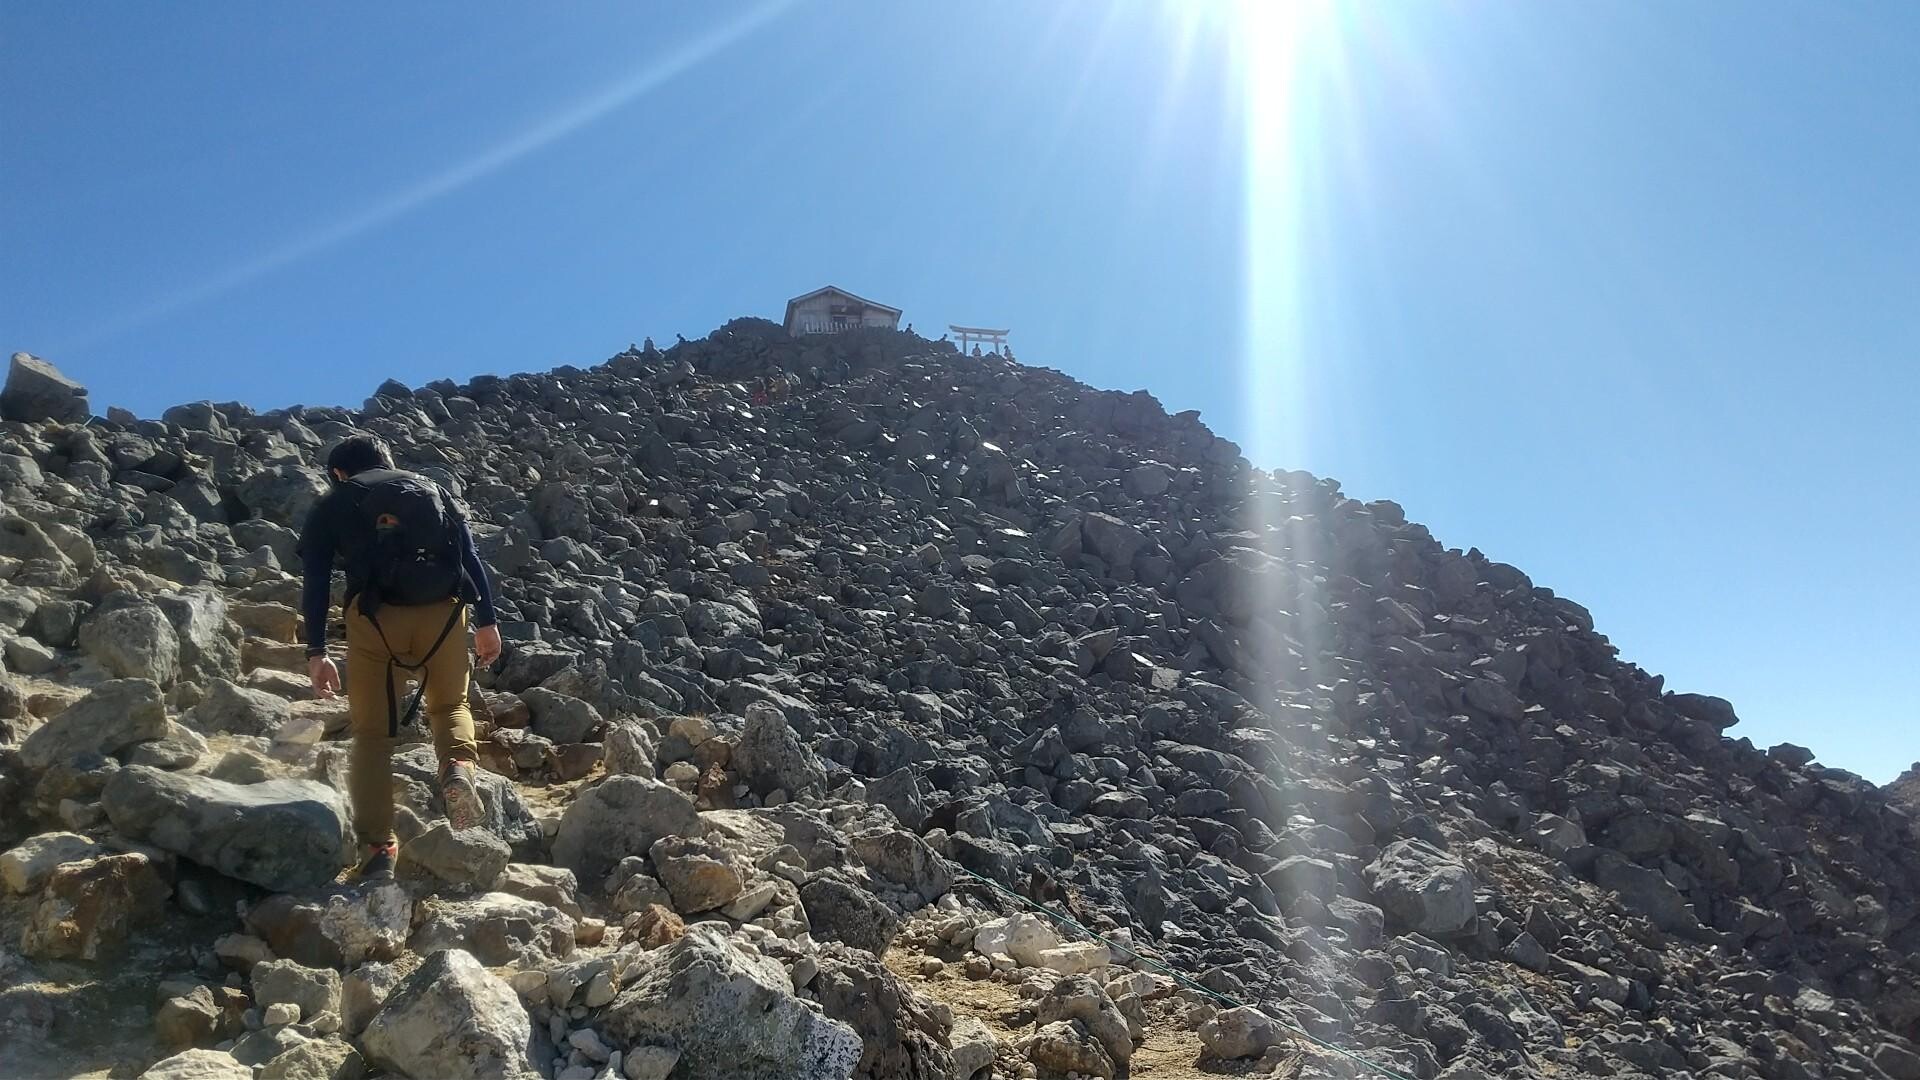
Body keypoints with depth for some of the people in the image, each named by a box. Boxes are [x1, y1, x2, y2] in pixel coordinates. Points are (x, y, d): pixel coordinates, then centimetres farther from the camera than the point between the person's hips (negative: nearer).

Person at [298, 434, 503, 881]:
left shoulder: (332, 505, 19)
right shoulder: (432, 489, 24)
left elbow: (316, 582, 7)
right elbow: (471, 556, 12)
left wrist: (316, 652, 6)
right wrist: (486, 622, 10)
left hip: (375, 615, -1)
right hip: (442, 610, 2)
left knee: (372, 733, 10)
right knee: (449, 705, 22)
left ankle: (379, 849, 6)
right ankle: (459, 768, -9)